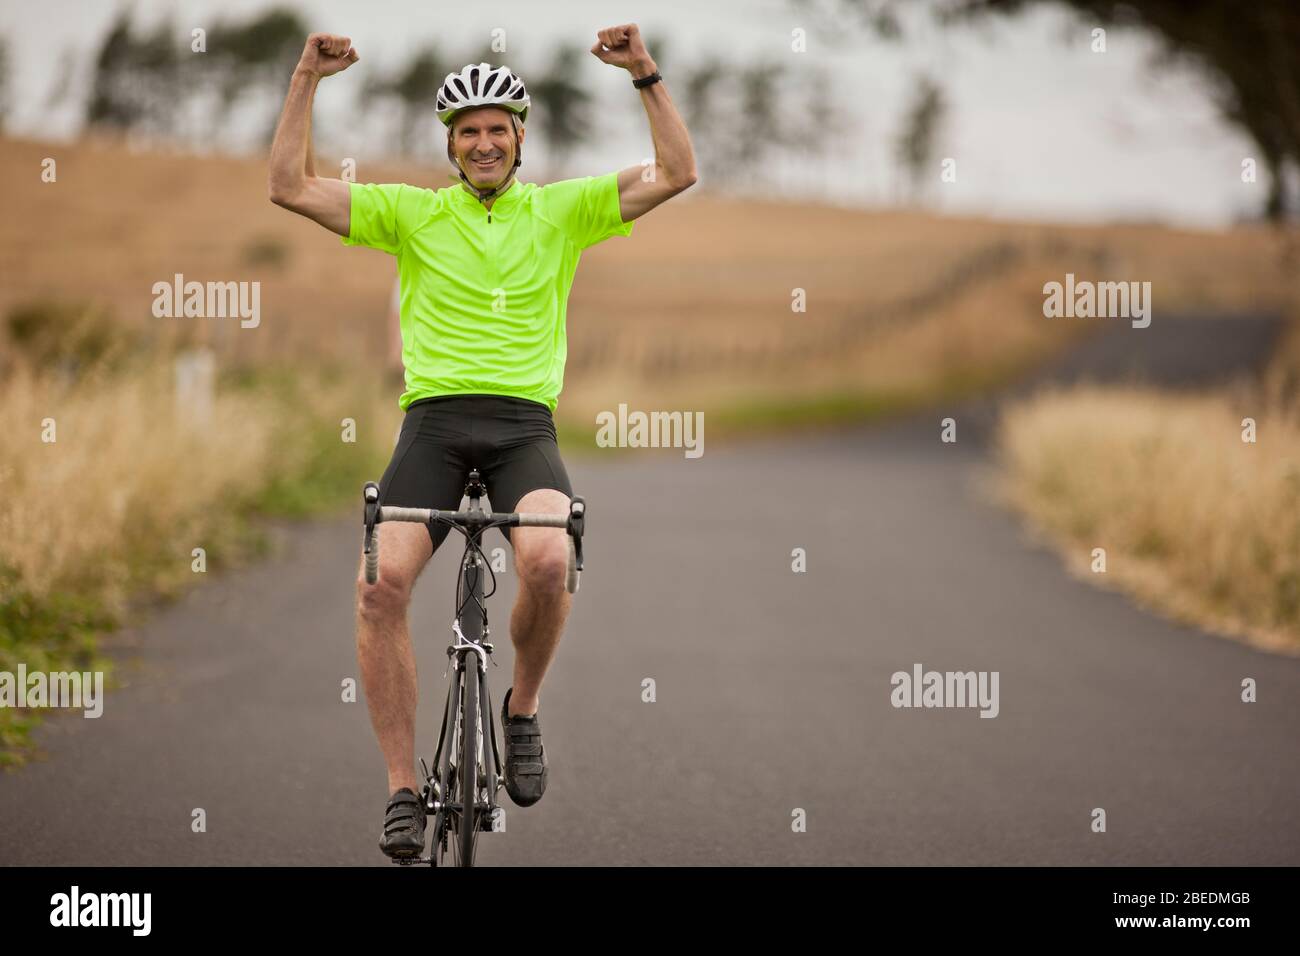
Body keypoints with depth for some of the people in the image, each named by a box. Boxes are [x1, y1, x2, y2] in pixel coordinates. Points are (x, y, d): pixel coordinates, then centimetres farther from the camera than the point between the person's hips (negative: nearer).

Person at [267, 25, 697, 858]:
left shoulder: (560, 211, 12)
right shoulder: (414, 212, 12)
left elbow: (676, 173, 5)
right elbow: (291, 186, 7)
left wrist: (646, 75, -3)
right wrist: (307, 81, 1)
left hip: (525, 422, -1)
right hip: (435, 420, 1)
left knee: (548, 559, -31)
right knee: (382, 585, -22)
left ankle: (523, 709, -2)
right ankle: (404, 788, -12)